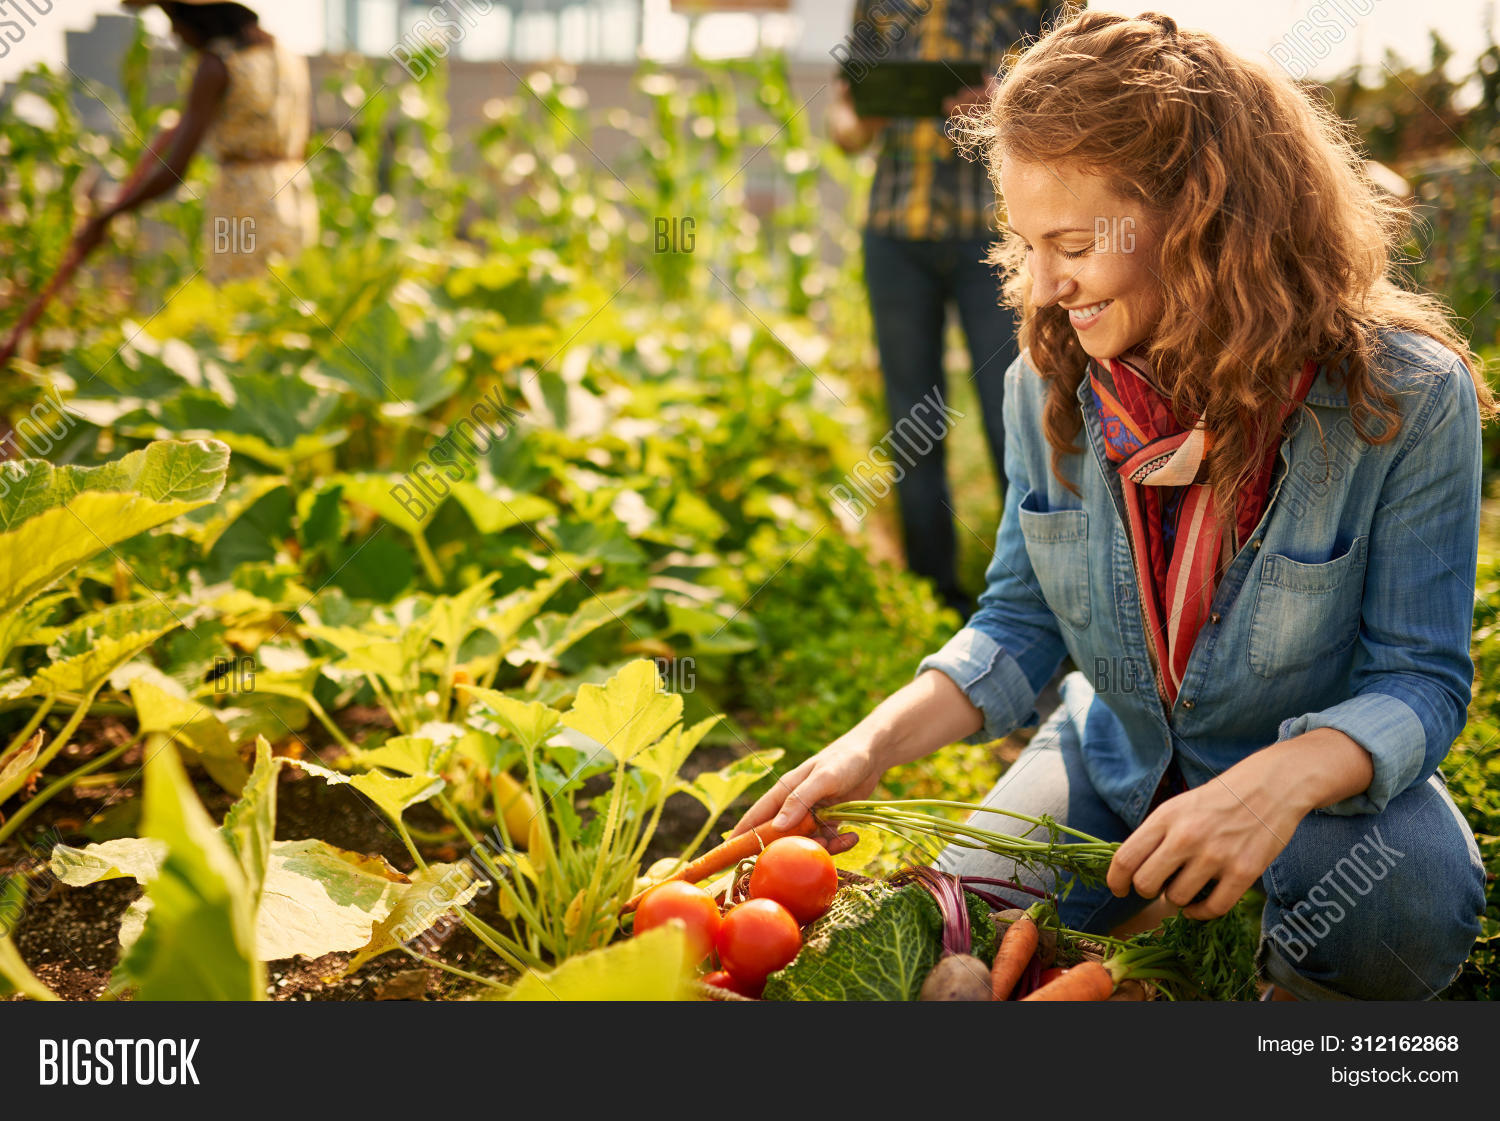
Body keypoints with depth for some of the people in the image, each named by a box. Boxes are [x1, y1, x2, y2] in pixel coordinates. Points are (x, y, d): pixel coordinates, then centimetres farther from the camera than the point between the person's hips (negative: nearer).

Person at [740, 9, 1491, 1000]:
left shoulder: (1407, 399, -23)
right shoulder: (1047, 388, -11)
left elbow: (1420, 676, -19)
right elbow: (1021, 623, -3)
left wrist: (1287, 779, -41)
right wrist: (876, 745, -19)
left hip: (1333, 771, -3)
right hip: (1116, 759, 3)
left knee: (1413, 911, -34)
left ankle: (1296, 1018, 3)